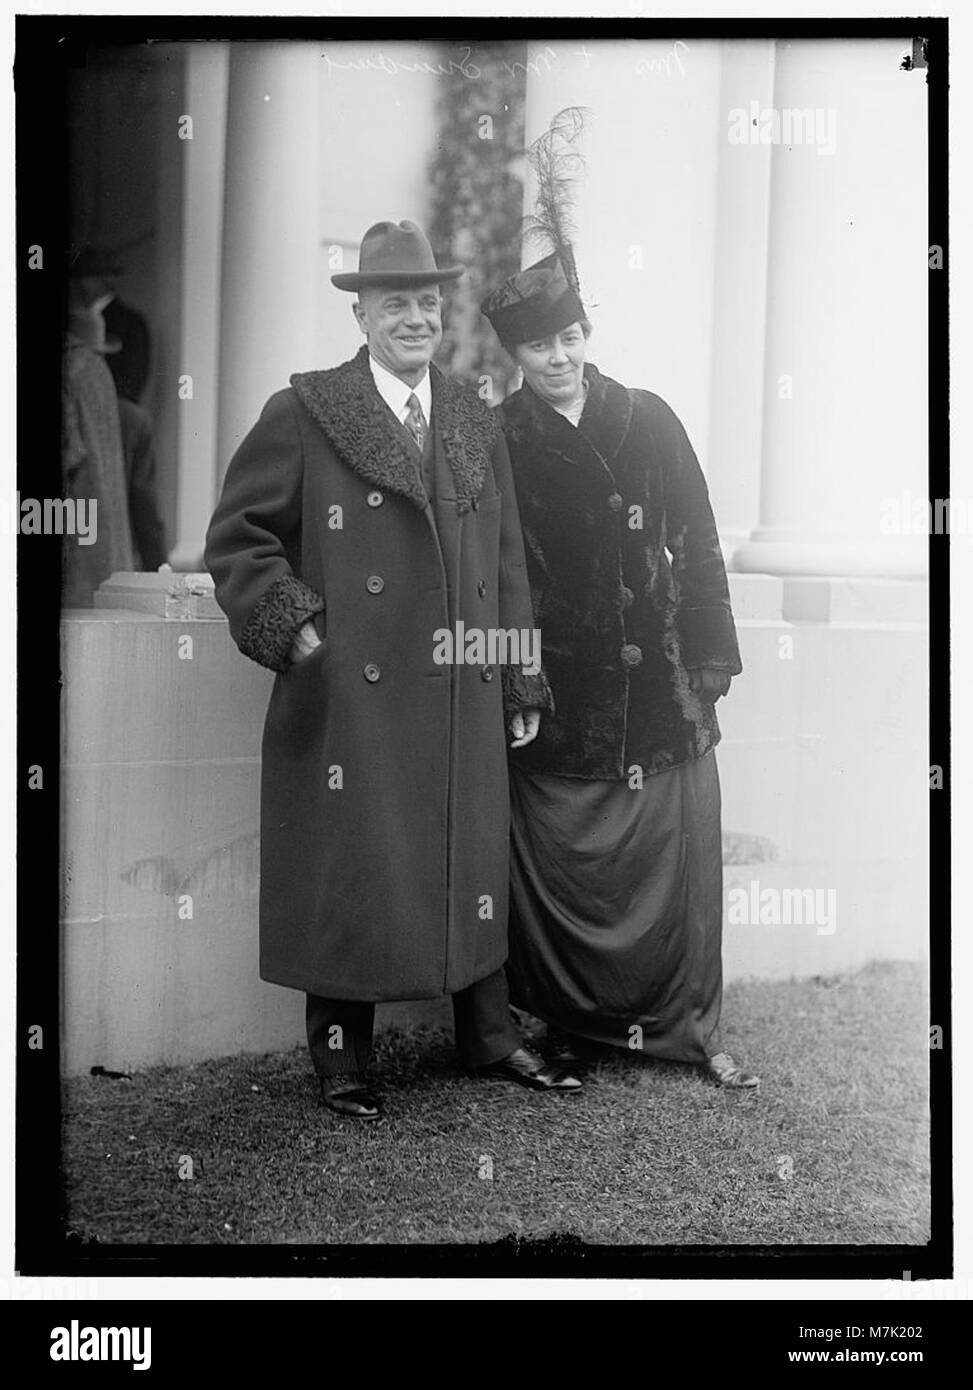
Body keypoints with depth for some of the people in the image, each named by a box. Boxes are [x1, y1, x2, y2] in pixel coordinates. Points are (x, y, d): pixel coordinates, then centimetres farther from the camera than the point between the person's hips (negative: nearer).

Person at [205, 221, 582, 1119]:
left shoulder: (478, 424, 14)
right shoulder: (304, 415, -1)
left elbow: (507, 562, 15)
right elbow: (237, 538, 1)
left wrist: (522, 682, 12)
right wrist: (294, 623, -11)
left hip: (464, 702, 4)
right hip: (349, 699, -4)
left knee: (475, 864, 12)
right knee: (347, 872, 3)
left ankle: (490, 1036, 28)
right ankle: (342, 1056, 19)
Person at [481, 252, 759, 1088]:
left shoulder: (648, 422, 5)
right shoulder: (499, 440, 1)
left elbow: (698, 547, 7)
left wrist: (710, 660, 3)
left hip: (660, 683, 1)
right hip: (553, 693, -1)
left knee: (679, 854, 3)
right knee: (558, 861, 2)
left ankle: (692, 1025, 16)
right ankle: (571, 1021, 18)